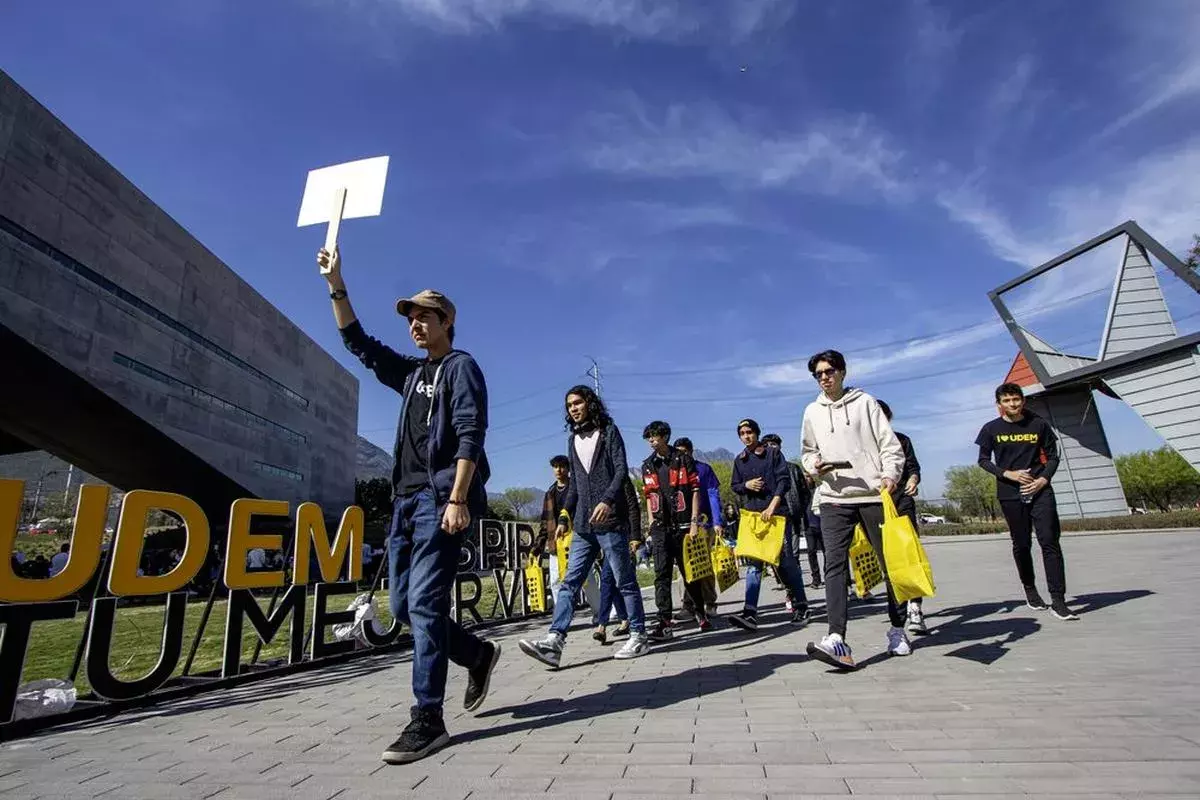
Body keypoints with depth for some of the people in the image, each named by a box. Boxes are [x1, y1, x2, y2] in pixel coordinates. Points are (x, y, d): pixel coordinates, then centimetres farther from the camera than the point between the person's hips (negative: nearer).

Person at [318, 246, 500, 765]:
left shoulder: (461, 366, 0)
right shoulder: (411, 373, 22)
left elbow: (470, 435, -12)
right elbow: (358, 342, 25)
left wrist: (458, 499, -21)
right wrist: (336, 285, 18)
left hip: (440, 498, -8)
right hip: (406, 499, 8)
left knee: (425, 604, -9)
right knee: (403, 606, 8)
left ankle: (428, 720, 1)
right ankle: (479, 655, 25)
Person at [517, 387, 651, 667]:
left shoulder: (608, 431, 2)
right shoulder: (574, 440, 19)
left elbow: (621, 470, -9)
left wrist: (607, 499, -24)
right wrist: (563, 517, 15)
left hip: (610, 520, -6)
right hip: (583, 525, 6)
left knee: (625, 581, 3)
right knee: (569, 583, -1)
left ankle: (638, 636, 14)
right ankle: (554, 641, -4)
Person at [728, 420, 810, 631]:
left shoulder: (773, 453, 3)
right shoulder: (739, 460, 14)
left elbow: (784, 480, -5)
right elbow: (734, 486, 19)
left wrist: (772, 506, -14)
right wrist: (747, 484, -5)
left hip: (776, 512, -3)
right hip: (752, 514, 3)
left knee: (787, 560, 1)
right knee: (753, 564, -2)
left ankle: (801, 606, 18)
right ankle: (750, 613, -7)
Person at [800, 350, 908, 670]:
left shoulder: (865, 402, 6)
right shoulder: (812, 411, 14)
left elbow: (889, 444, 1)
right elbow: (808, 452, 22)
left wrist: (890, 475, -15)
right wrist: (814, 465, 0)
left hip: (873, 494, -1)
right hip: (834, 499, 2)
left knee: (890, 561, 10)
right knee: (835, 565, -11)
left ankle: (898, 628, 29)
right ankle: (837, 639, -18)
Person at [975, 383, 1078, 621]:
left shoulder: (1039, 425, 4)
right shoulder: (991, 429, 1)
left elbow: (1052, 456, 8)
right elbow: (983, 460, 4)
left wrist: (1043, 479, -8)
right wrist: (1009, 474, -11)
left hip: (1040, 490, 0)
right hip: (1010, 494, 0)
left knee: (1050, 541, -8)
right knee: (1021, 545, 9)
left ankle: (1058, 600, -6)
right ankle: (1030, 589, 28)